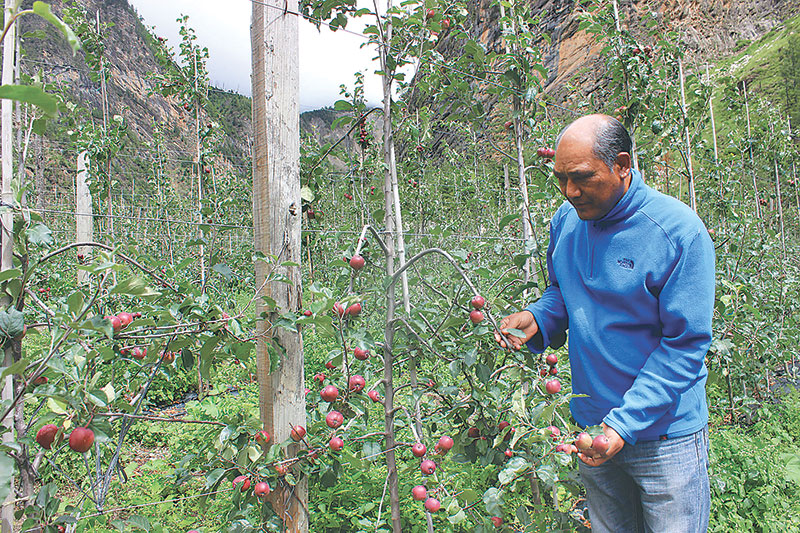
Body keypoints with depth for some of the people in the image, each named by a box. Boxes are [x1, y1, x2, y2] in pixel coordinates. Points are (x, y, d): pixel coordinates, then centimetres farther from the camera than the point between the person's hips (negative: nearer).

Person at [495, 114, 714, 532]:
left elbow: (685, 345, -19)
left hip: (665, 433, -4)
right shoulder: (565, 220, -3)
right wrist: (536, 319, -10)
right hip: (591, 427, 5)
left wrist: (626, 423, -25)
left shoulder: (679, 231, -20)